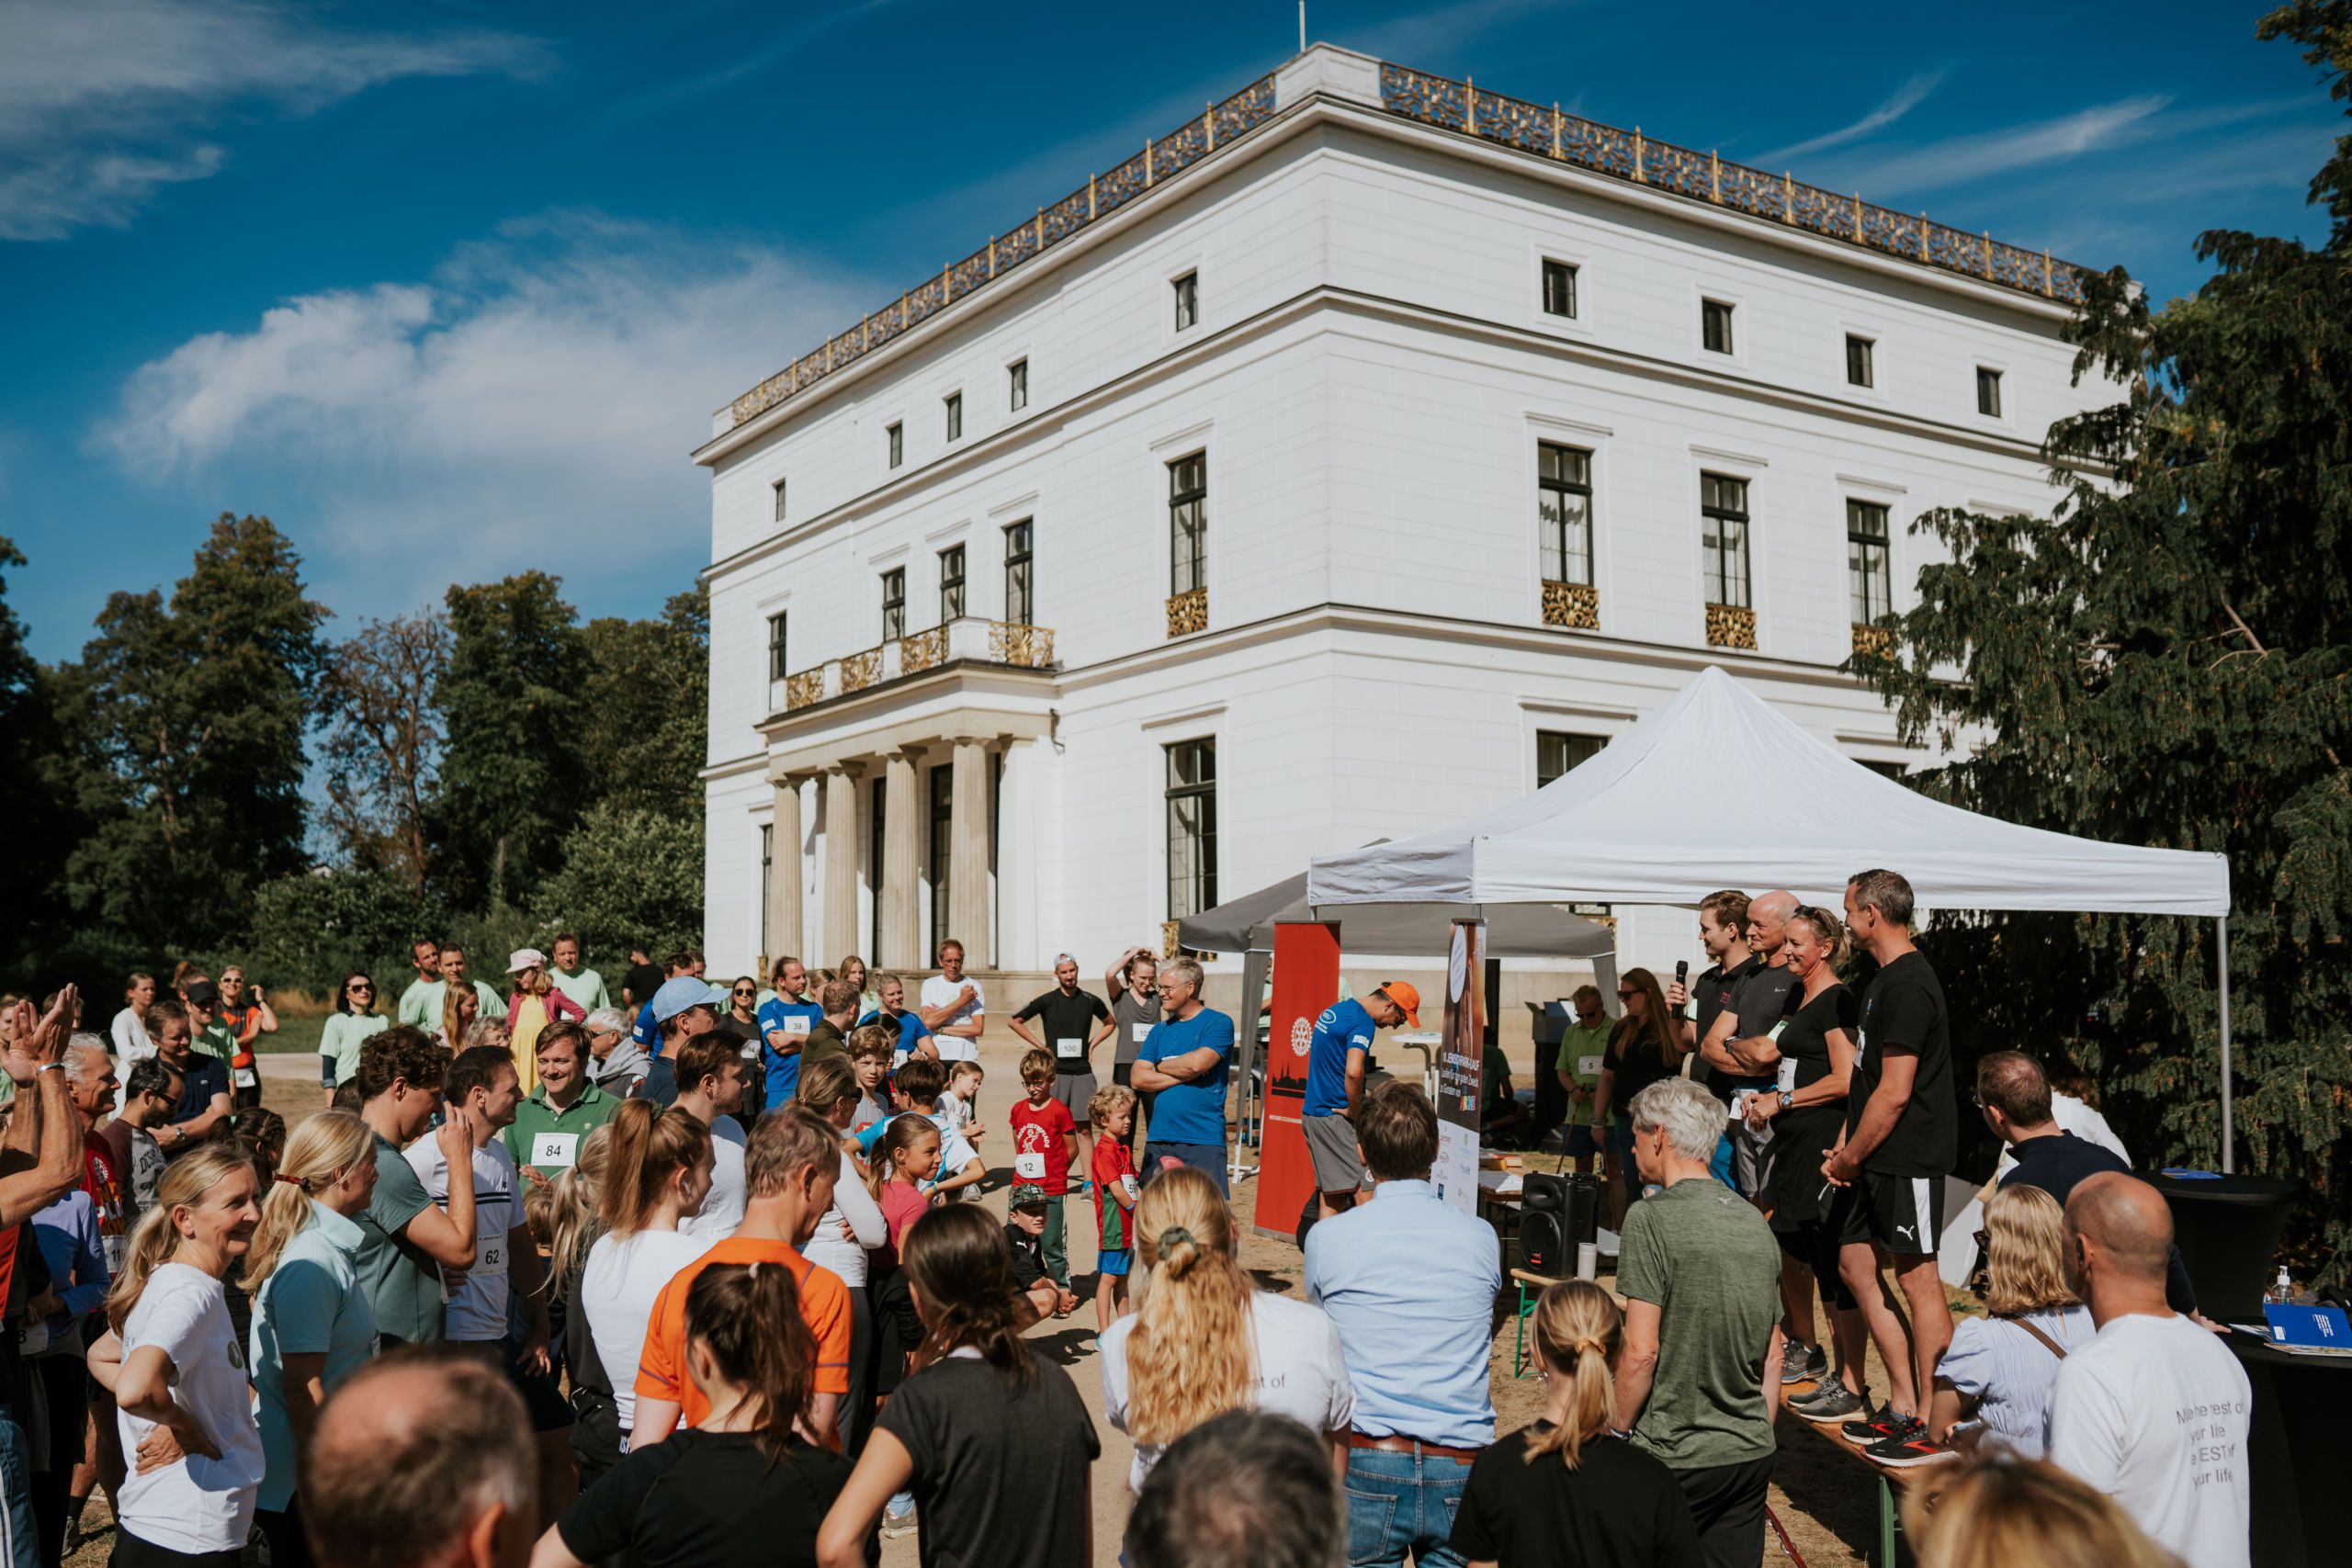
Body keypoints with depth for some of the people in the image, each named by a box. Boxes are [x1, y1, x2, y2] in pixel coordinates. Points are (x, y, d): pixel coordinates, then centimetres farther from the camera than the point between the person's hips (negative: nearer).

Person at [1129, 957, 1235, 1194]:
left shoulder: (1218, 1023, -2)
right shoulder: (1160, 1030, 15)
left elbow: (1197, 1063, -17)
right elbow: (1139, 1078, 4)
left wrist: (1160, 1066, 0)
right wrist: (1183, 1074, -8)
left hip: (1203, 1141, -6)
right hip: (1159, 1139, 6)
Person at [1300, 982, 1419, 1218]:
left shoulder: (1333, 1010, 15)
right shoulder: (1362, 1023, -15)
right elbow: (1353, 1072, -31)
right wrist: (1354, 1110, -15)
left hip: (1311, 1111, 9)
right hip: (1335, 1117, -9)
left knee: (1332, 1193, 12)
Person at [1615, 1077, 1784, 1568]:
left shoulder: (1651, 1219, -13)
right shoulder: (1756, 1223, 8)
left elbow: (1641, 1351, -16)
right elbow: (1773, 1358, 13)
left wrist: (1615, 1435, -4)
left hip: (1675, 1458, -6)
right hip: (1751, 1454, 6)